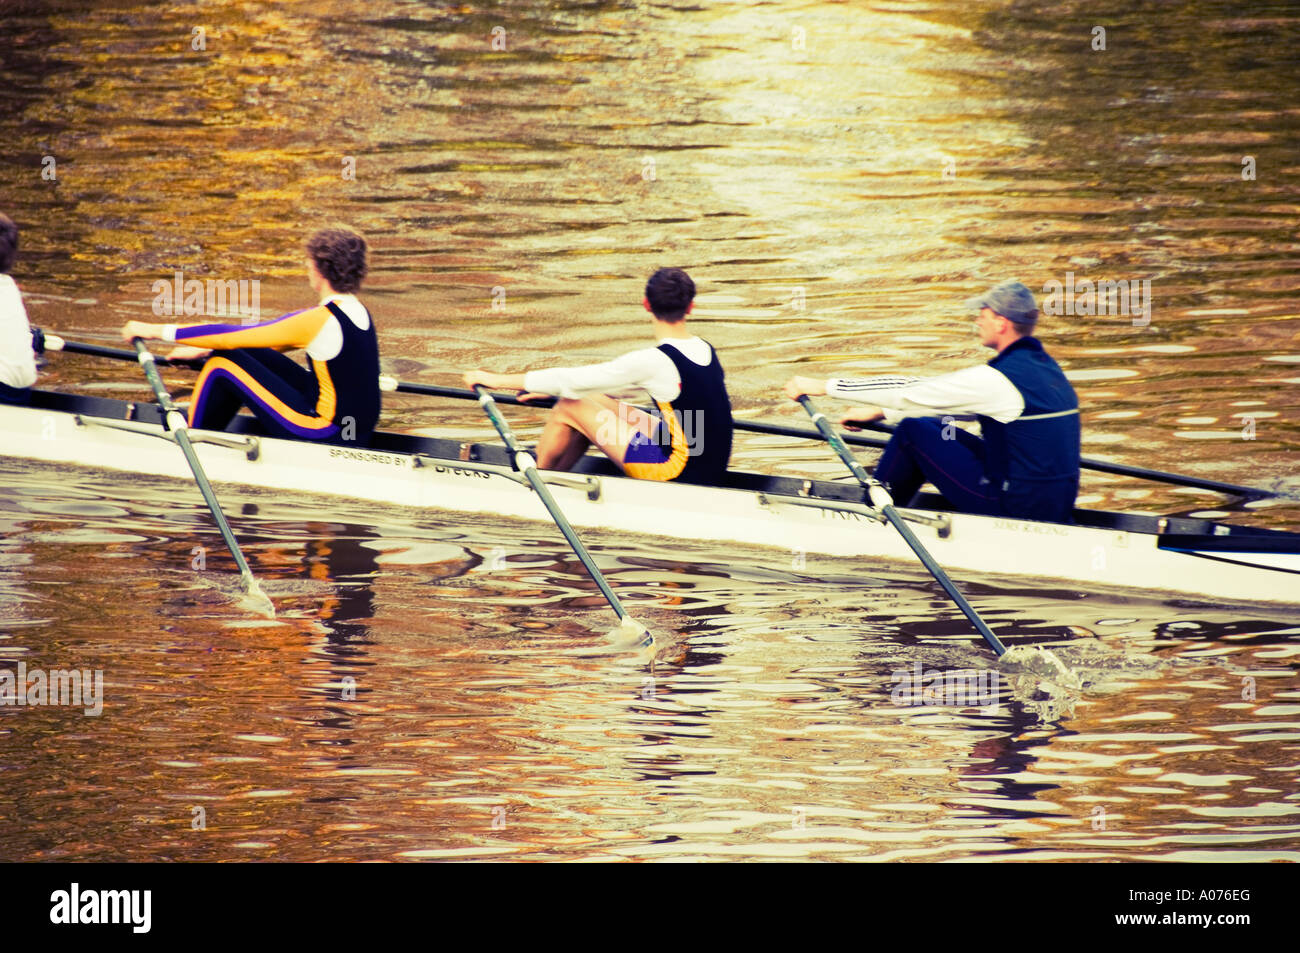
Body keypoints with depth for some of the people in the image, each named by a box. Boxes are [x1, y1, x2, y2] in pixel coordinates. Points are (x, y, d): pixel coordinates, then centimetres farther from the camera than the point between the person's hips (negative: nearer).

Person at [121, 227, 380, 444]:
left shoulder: (318, 320, -20)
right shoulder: (359, 312, 9)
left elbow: (233, 336, -14)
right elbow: (270, 340, 19)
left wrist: (160, 331, -6)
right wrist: (205, 349, 23)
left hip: (325, 435, -9)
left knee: (222, 363, -3)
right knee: (249, 355, 18)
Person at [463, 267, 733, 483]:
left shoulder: (653, 361, -20)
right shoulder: (707, 351, 6)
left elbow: (573, 380, -14)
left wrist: (499, 381, -3)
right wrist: (555, 388, 25)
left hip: (677, 469, -8)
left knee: (569, 407, 2)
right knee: (595, 403, 19)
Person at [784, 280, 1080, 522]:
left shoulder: (994, 380, -18)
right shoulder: (1046, 367, 11)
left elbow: (909, 391, -13)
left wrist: (823, 386, -5)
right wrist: (880, 413, 26)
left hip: (1011, 505, -9)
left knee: (913, 430, 0)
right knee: (934, 426, 19)